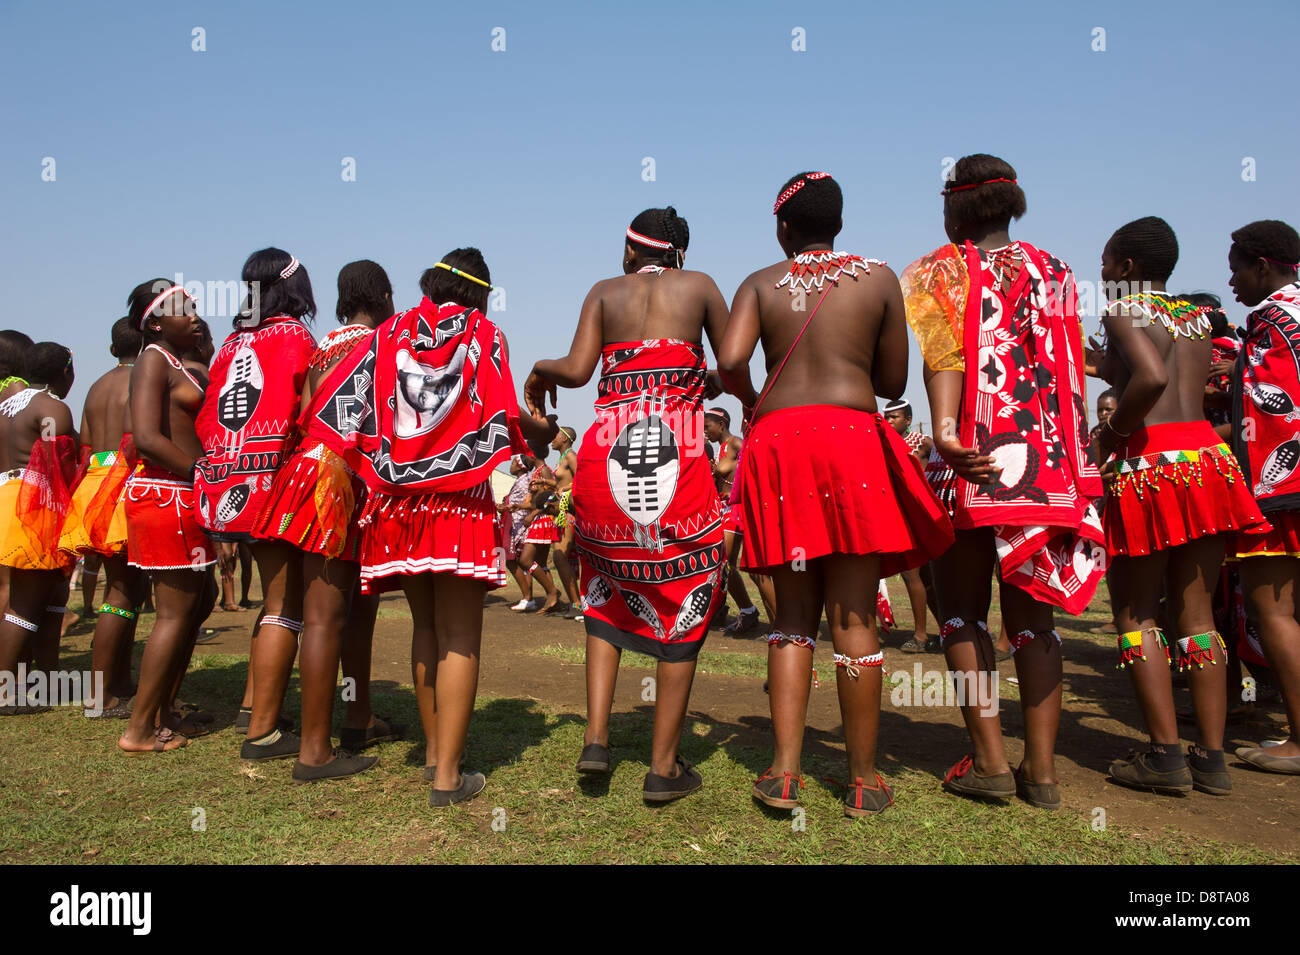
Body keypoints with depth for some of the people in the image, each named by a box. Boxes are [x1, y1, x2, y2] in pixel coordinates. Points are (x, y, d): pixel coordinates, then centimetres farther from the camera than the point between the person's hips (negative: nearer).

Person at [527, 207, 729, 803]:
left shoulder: (605, 291, 14)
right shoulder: (698, 285, 13)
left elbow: (576, 370, 1)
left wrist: (539, 370, 21)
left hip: (606, 449, 2)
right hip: (676, 455, -2)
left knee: (607, 590, 21)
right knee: (686, 599, 7)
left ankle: (596, 737, 14)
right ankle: (664, 767, 11)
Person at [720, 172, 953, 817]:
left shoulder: (761, 284, 10)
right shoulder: (878, 277, 10)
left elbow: (729, 361, -7)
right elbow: (893, 382, 10)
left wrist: (750, 402, 13)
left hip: (776, 442, 2)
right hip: (852, 437, -1)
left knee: (794, 613, 10)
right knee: (854, 616, 3)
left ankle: (784, 772, 5)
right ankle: (864, 780, 11)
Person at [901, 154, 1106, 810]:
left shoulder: (946, 269, 2)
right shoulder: (1053, 271, 15)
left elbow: (944, 354, -15)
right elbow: (1073, 365, 13)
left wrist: (944, 429, -28)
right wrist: (1071, 455, 19)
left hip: (976, 458, -4)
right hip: (1052, 460, 5)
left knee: (962, 611, 6)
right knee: (1031, 612, 8)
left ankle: (990, 761, 5)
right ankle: (1041, 769, 10)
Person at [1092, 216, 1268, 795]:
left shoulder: (1123, 310, -2)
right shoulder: (1197, 317, 18)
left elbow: (1151, 379, -20)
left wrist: (1109, 434, -8)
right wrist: (1102, 367, 31)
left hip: (1148, 462, -6)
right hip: (1208, 455, 7)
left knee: (1136, 614, 2)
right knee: (1196, 613, 9)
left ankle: (1165, 755, 0)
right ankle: (1211, 758, 11)